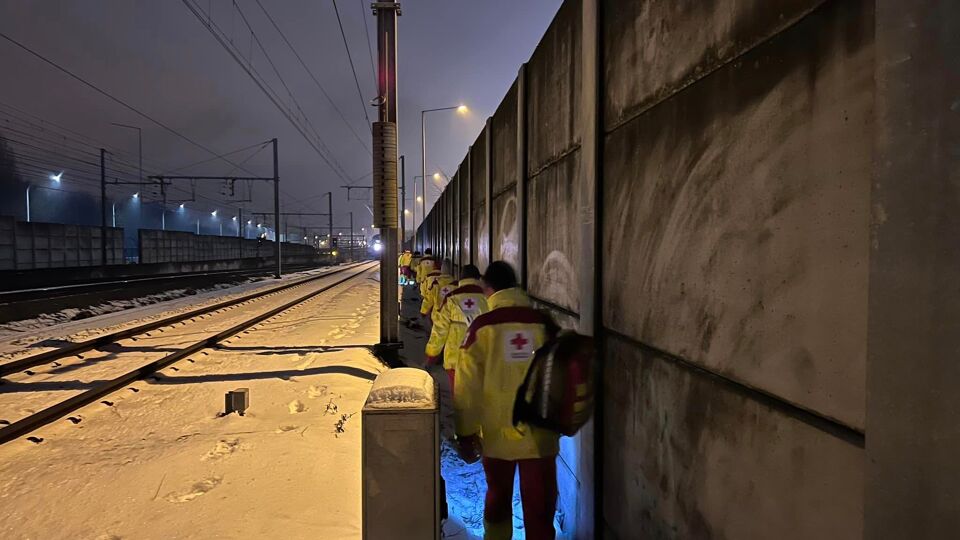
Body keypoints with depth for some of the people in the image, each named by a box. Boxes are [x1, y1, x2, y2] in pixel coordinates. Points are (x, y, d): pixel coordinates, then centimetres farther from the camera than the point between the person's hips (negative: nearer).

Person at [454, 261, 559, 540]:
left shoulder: (481, 326, -9)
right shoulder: (544, 323, -3)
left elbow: (468, 386, -9)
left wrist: (466, 433, 1)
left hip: (497, 433, -1)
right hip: (540, 433, 1)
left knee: (497, 496, 21)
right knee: (539, 505, 12)